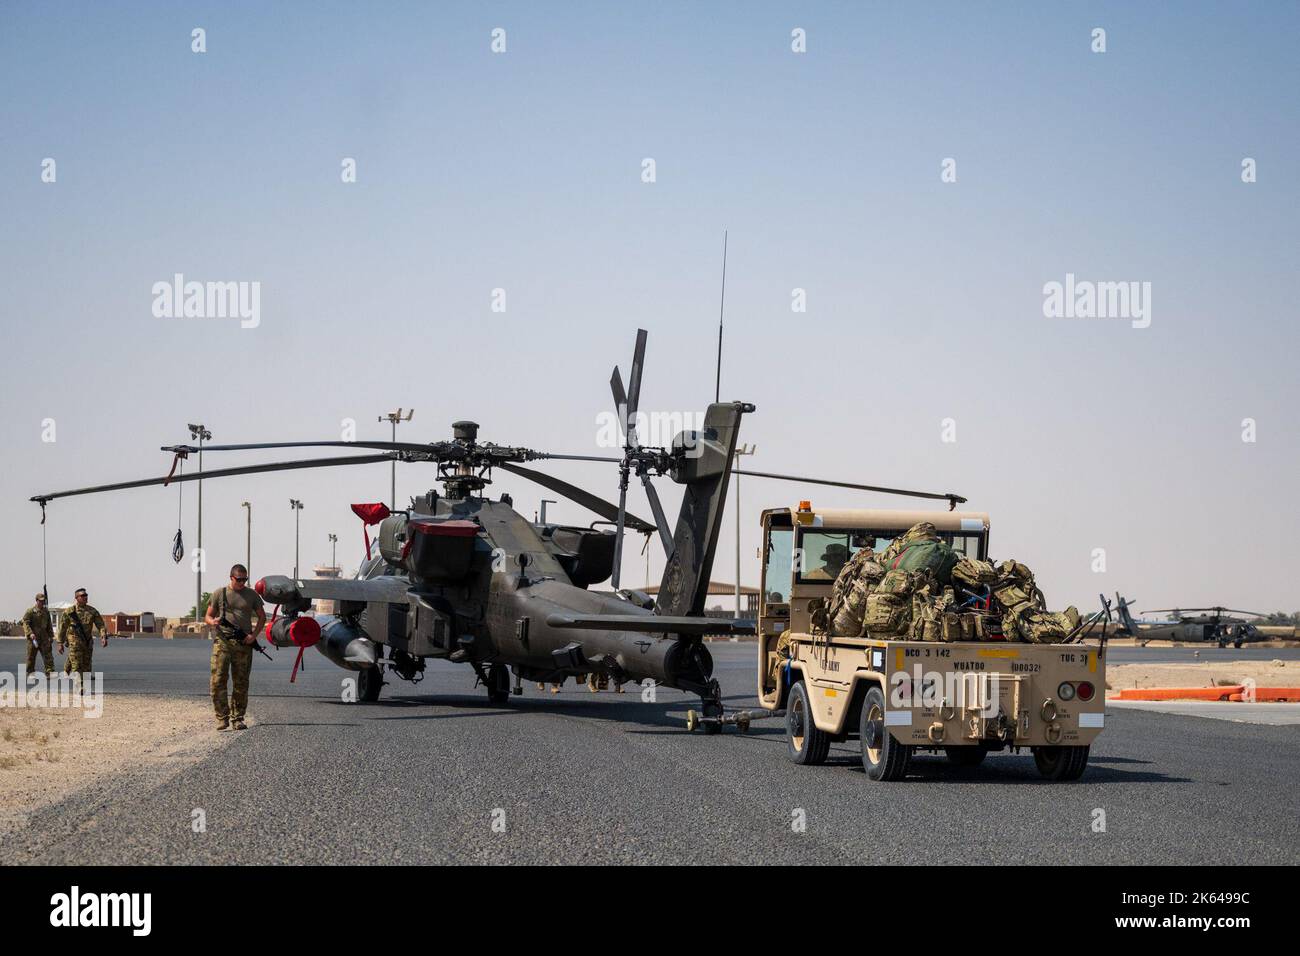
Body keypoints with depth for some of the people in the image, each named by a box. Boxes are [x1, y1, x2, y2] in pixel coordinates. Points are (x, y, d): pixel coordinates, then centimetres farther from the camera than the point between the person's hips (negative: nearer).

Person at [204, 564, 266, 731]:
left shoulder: (252, 595, 12)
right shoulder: (219, 594, 8)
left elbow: (262, 617, 16)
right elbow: (207, 617, 12)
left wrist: (254, 635, 1)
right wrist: (212, 622, -13)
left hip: (243, 644, 2)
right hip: (222, 641, -1)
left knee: (241, 684, 3)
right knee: (218, 680, -10)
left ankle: (237, 718, 9)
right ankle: (222, 717, -5)